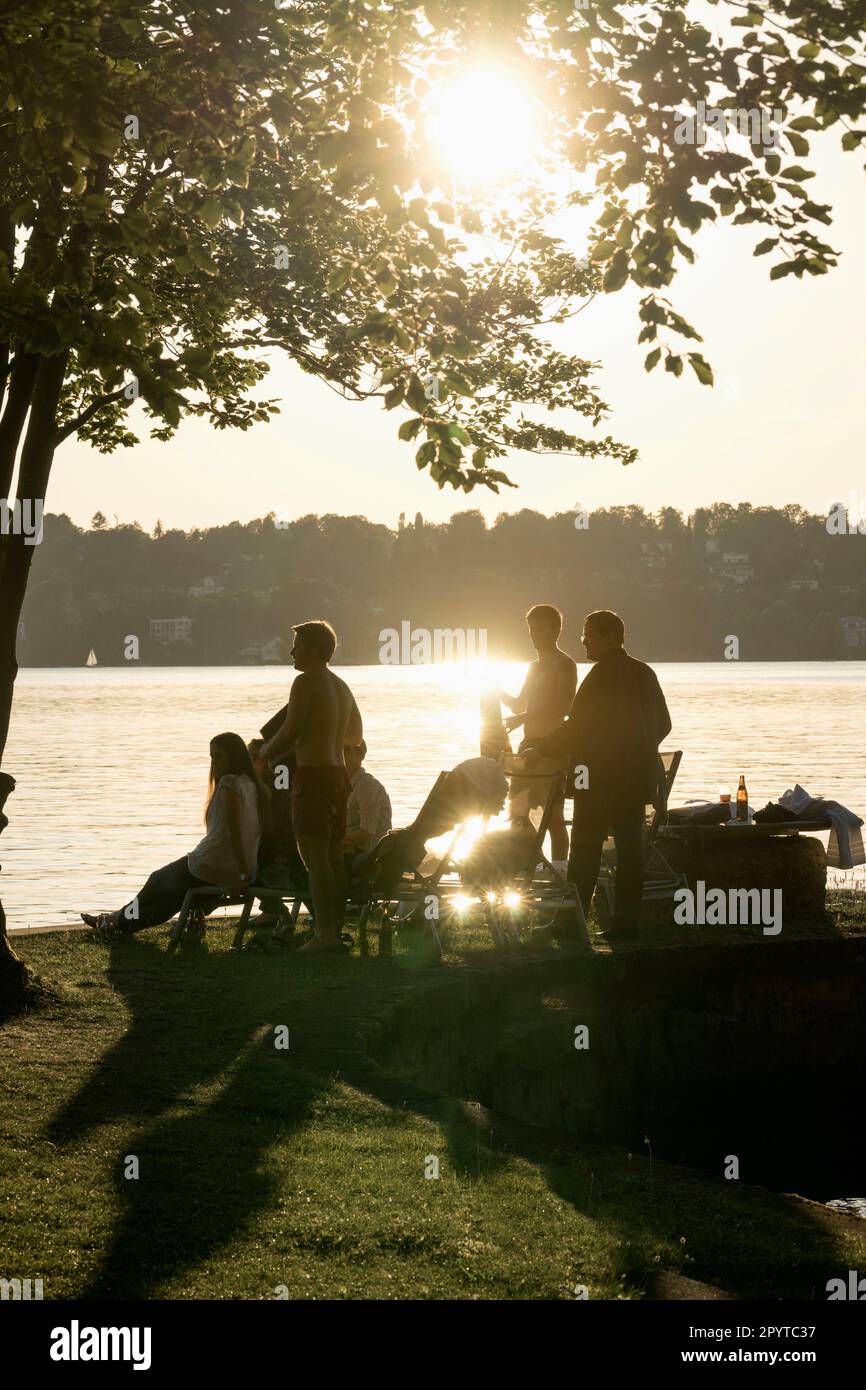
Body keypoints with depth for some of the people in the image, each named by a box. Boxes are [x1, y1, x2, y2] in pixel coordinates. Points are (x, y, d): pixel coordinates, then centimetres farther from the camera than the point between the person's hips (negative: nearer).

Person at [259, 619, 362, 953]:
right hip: (339, 773, 9)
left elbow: (289, 733, -14)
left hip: (312, 775, -9)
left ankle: (324, 933, -16)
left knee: (315, 856, -11)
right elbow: (355, 735, 27)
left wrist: (266, 751, 3)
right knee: (334, 857, 10)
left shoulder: (306, 682, -10)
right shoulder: (341, 687, 17)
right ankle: (336, 930, 12)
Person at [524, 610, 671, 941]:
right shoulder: (645, 673, 11)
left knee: (584, 851, -3)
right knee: (630, 847, 6)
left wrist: (539, 749, -3)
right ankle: (626, 920, 5)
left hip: (600, 780, -7)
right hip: (637, 778, 7)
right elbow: (663, 725, 17)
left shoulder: (603, 674, -12)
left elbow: (576, 728, -13)